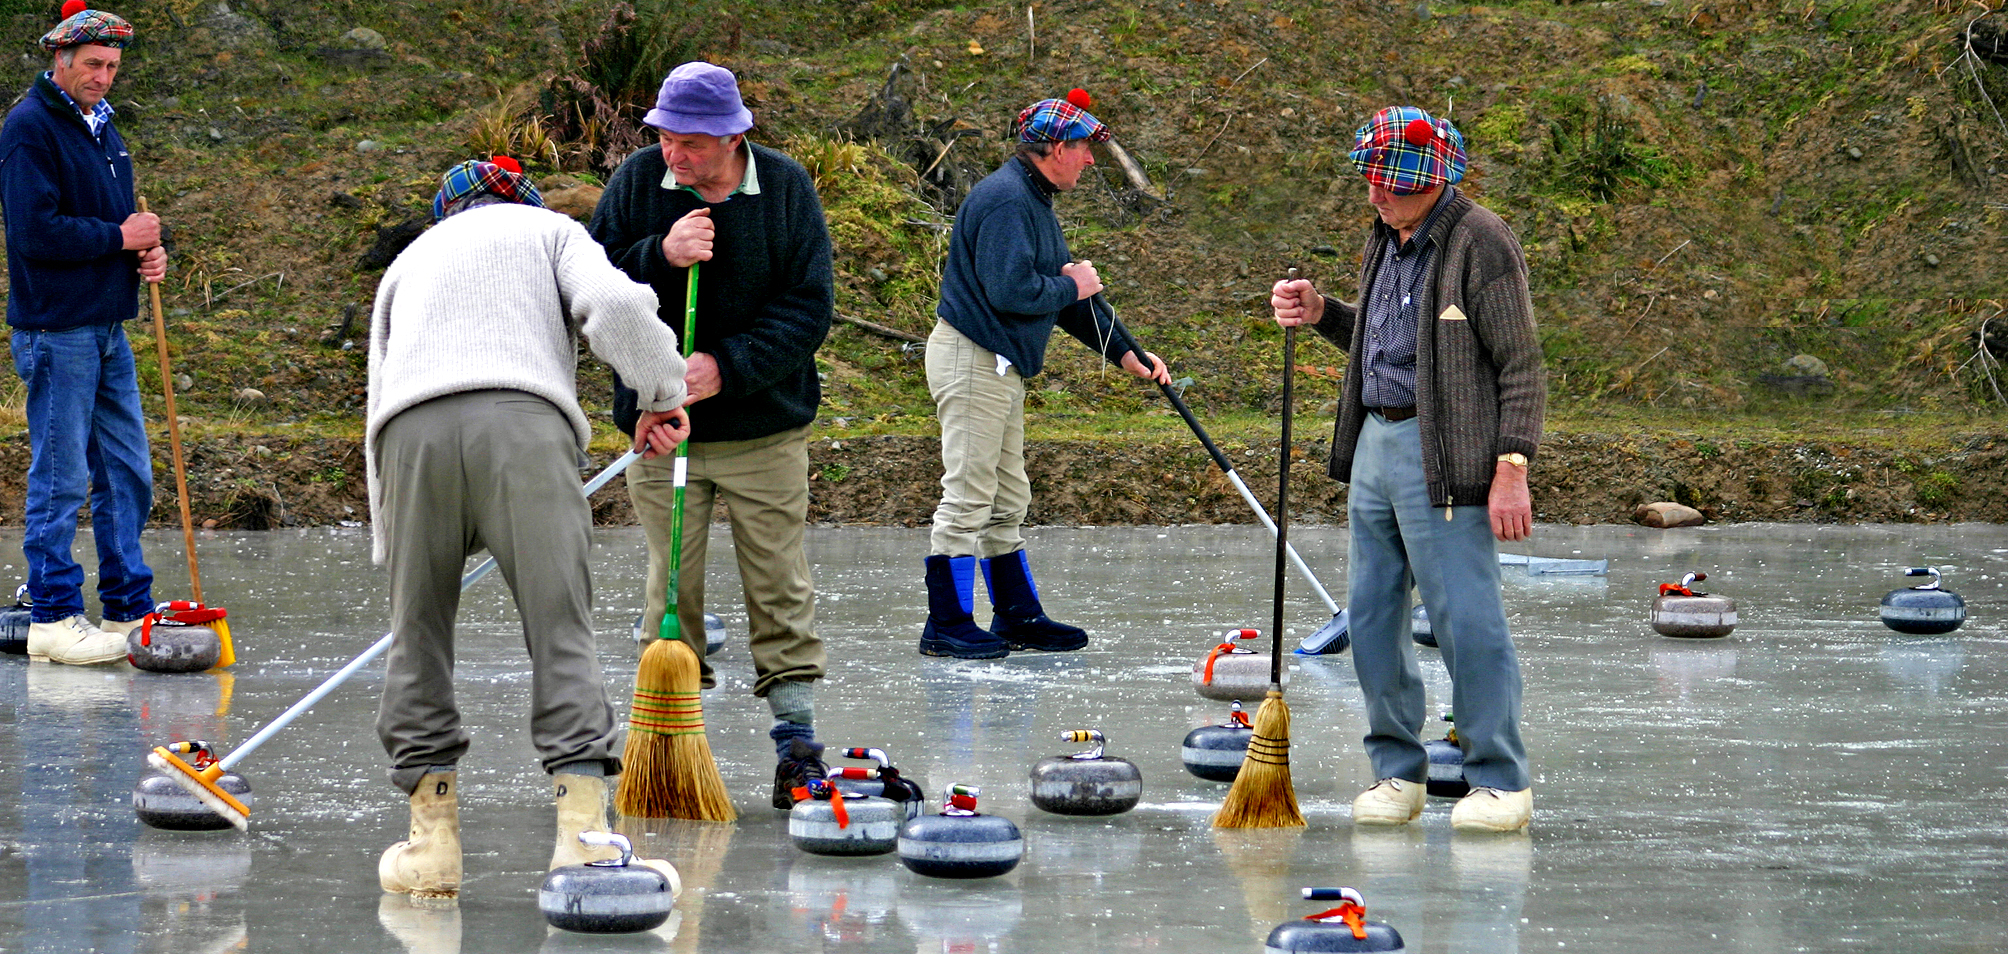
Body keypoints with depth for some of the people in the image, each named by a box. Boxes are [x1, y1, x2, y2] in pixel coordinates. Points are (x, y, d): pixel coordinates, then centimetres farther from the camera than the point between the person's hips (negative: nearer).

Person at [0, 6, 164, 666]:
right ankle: (53, 619, 0)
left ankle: (129, 610, 17)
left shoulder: (101, 126, 16)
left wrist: (150, 251, 3)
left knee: (128, 475, 10)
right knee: (61, 478, -5)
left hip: (108, 328, 9)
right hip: (55, 332, -9)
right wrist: (120, 238, -14)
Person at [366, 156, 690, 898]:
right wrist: (662, 395, 16)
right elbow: (615, 305, 4)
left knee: (418, 633, 13)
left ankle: (432, 842, 11)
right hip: (523, 421, -3)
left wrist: (392, 544, 34)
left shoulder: (411, 259, 37)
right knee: (560, 624, -2)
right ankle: (582, 830, -11)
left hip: (410, 432, 3)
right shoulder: (549, 230, 28)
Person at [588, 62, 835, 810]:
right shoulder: (638, 180, -3)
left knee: (780, 587, 0)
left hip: (766, 425, -1)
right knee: (670, 586, 2)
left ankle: (797, 741, 6)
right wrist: (660, 257, -21)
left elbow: (808, 307, -9)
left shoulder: (786, 187, -6)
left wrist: (729, 367, -20)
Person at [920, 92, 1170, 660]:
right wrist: (1072, 287, -10)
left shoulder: (1033, 201, 17)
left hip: (1001, 368, 11)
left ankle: (1019, 617, 22)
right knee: (967, 498, -7)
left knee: (1007, 501, 15)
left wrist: (1124, 355, 15)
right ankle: (947, 625, -4)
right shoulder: (1005, 200, -17)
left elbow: (1067, 301, 22)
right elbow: (1010, 291, -27)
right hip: (972, 362, -11)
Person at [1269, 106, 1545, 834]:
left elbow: (1521, 365, -13)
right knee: (1371, 616, 9)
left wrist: (1512, 467, -19)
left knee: (1466, 618, -7)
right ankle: (1397, 770, 19)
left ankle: (1501, 780, 2)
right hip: (1375, 442, 9)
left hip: (1444, 458, -9)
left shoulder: (1479, 243, -11)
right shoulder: (1386, 241, 15)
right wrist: (1321, 315, 9)